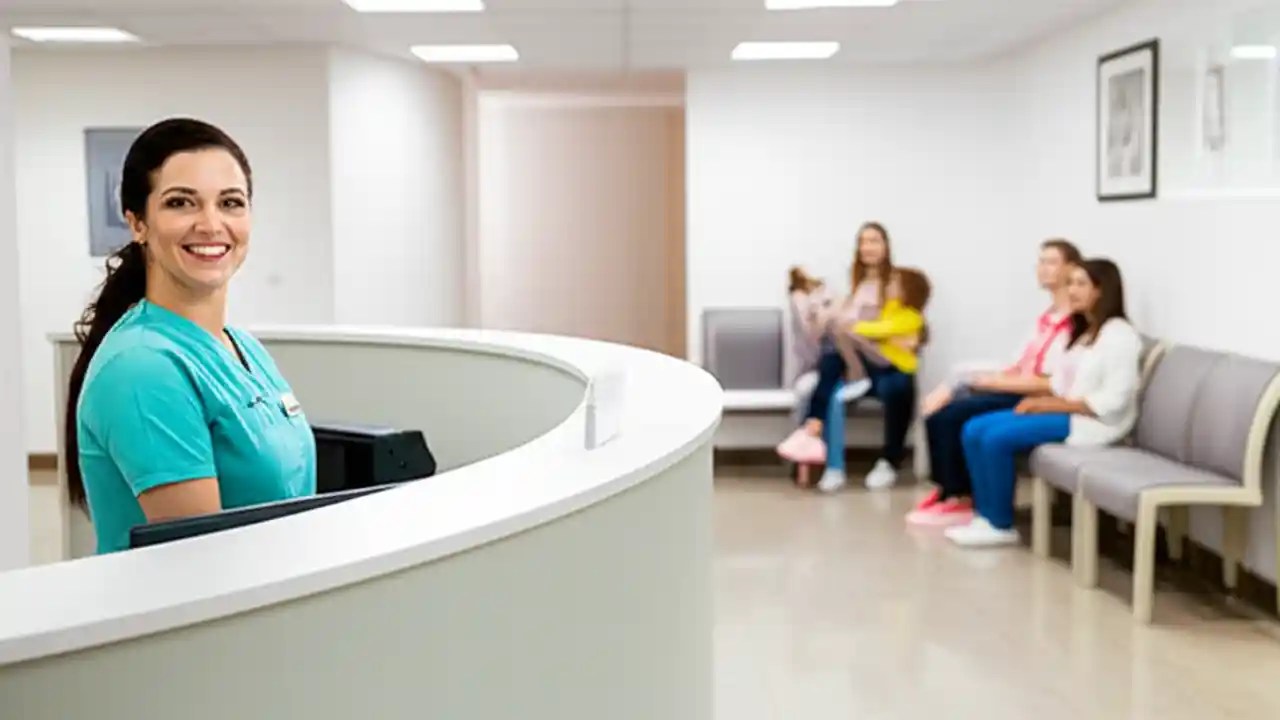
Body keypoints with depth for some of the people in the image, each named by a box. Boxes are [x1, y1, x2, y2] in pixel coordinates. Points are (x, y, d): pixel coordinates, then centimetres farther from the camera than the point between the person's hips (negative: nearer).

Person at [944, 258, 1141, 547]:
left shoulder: (1119, 334, -11)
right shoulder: (1083, 332, 19)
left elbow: (1112, 401, -19)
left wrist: (1052, 405, -18)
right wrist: (1040, 400, -6)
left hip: (1092, 422, -9)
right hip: (1062, 411, 10)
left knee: (997, 438, -24)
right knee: (974, 430, -6)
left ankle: (1001, 526, -11)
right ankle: (985, 515, -7)